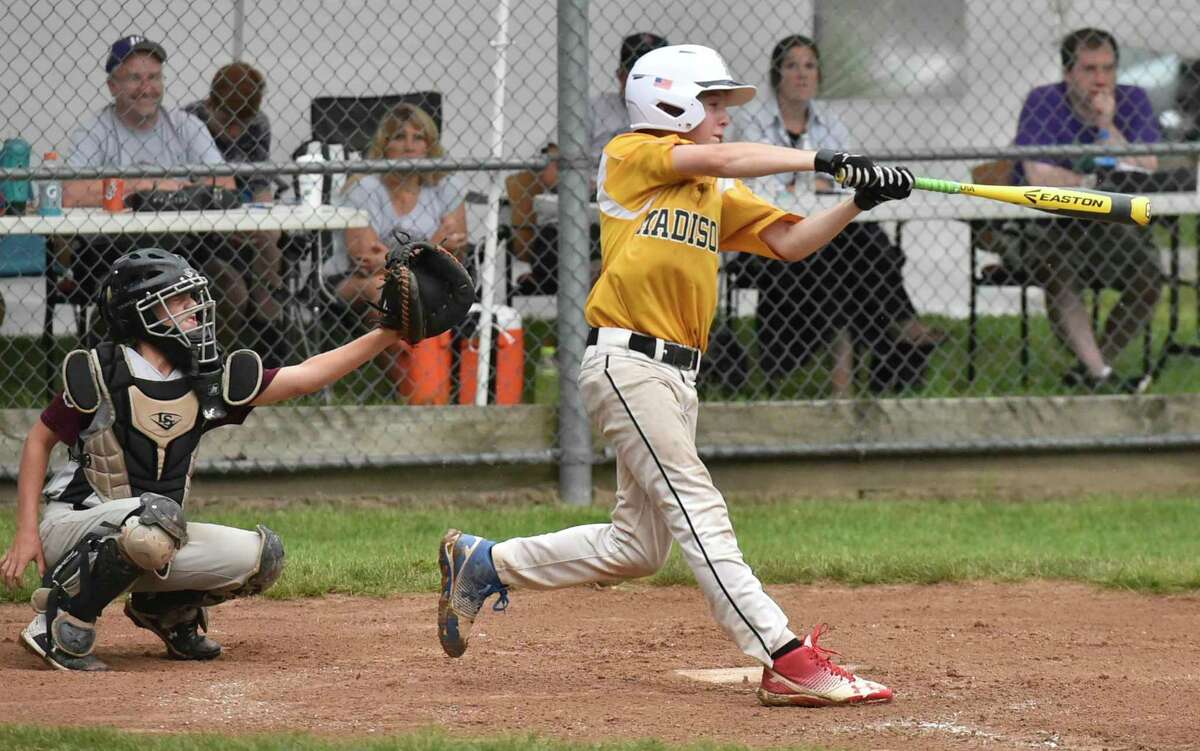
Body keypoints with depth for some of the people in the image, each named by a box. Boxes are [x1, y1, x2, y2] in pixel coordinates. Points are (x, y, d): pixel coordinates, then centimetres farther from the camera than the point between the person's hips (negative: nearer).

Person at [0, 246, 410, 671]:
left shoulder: (208, 382, 1)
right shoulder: (97, 374, -12)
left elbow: (306, 377, -1)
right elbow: (40, 440, -2)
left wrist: (386, 335, -8)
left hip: (149, 539, 6)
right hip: (72, 528, -6)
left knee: (261, 556, -10)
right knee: (159, 515, -38)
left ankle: (163, 607, 14)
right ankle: (59, 623, -21)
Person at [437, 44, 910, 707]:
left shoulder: (719, 195, 19)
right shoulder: (630, 154, -2)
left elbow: (789, 241, 10)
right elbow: (721, 161, -16)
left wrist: (858, 202, -5)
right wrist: (823, 162, -16)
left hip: (677, 375, 9)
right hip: (626, 360, -9)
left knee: (637, 547, 10)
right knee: (698, 509, -14)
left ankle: (483, 563, 26)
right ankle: (787, 663, -22)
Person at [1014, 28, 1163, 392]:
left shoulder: (1132, 102, -1)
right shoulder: (1044, 103, -10)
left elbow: (1145, 177, -13)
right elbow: (1039, 178, -22)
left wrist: (1107, 127, -21)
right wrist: (1098, 182, -16)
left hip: (1109, 225, 3)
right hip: (1047, 223, -3)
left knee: (1149, 276, -23)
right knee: (1058, 273, -34)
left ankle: (1092, 367, -5)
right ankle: (1100, 375, -28)